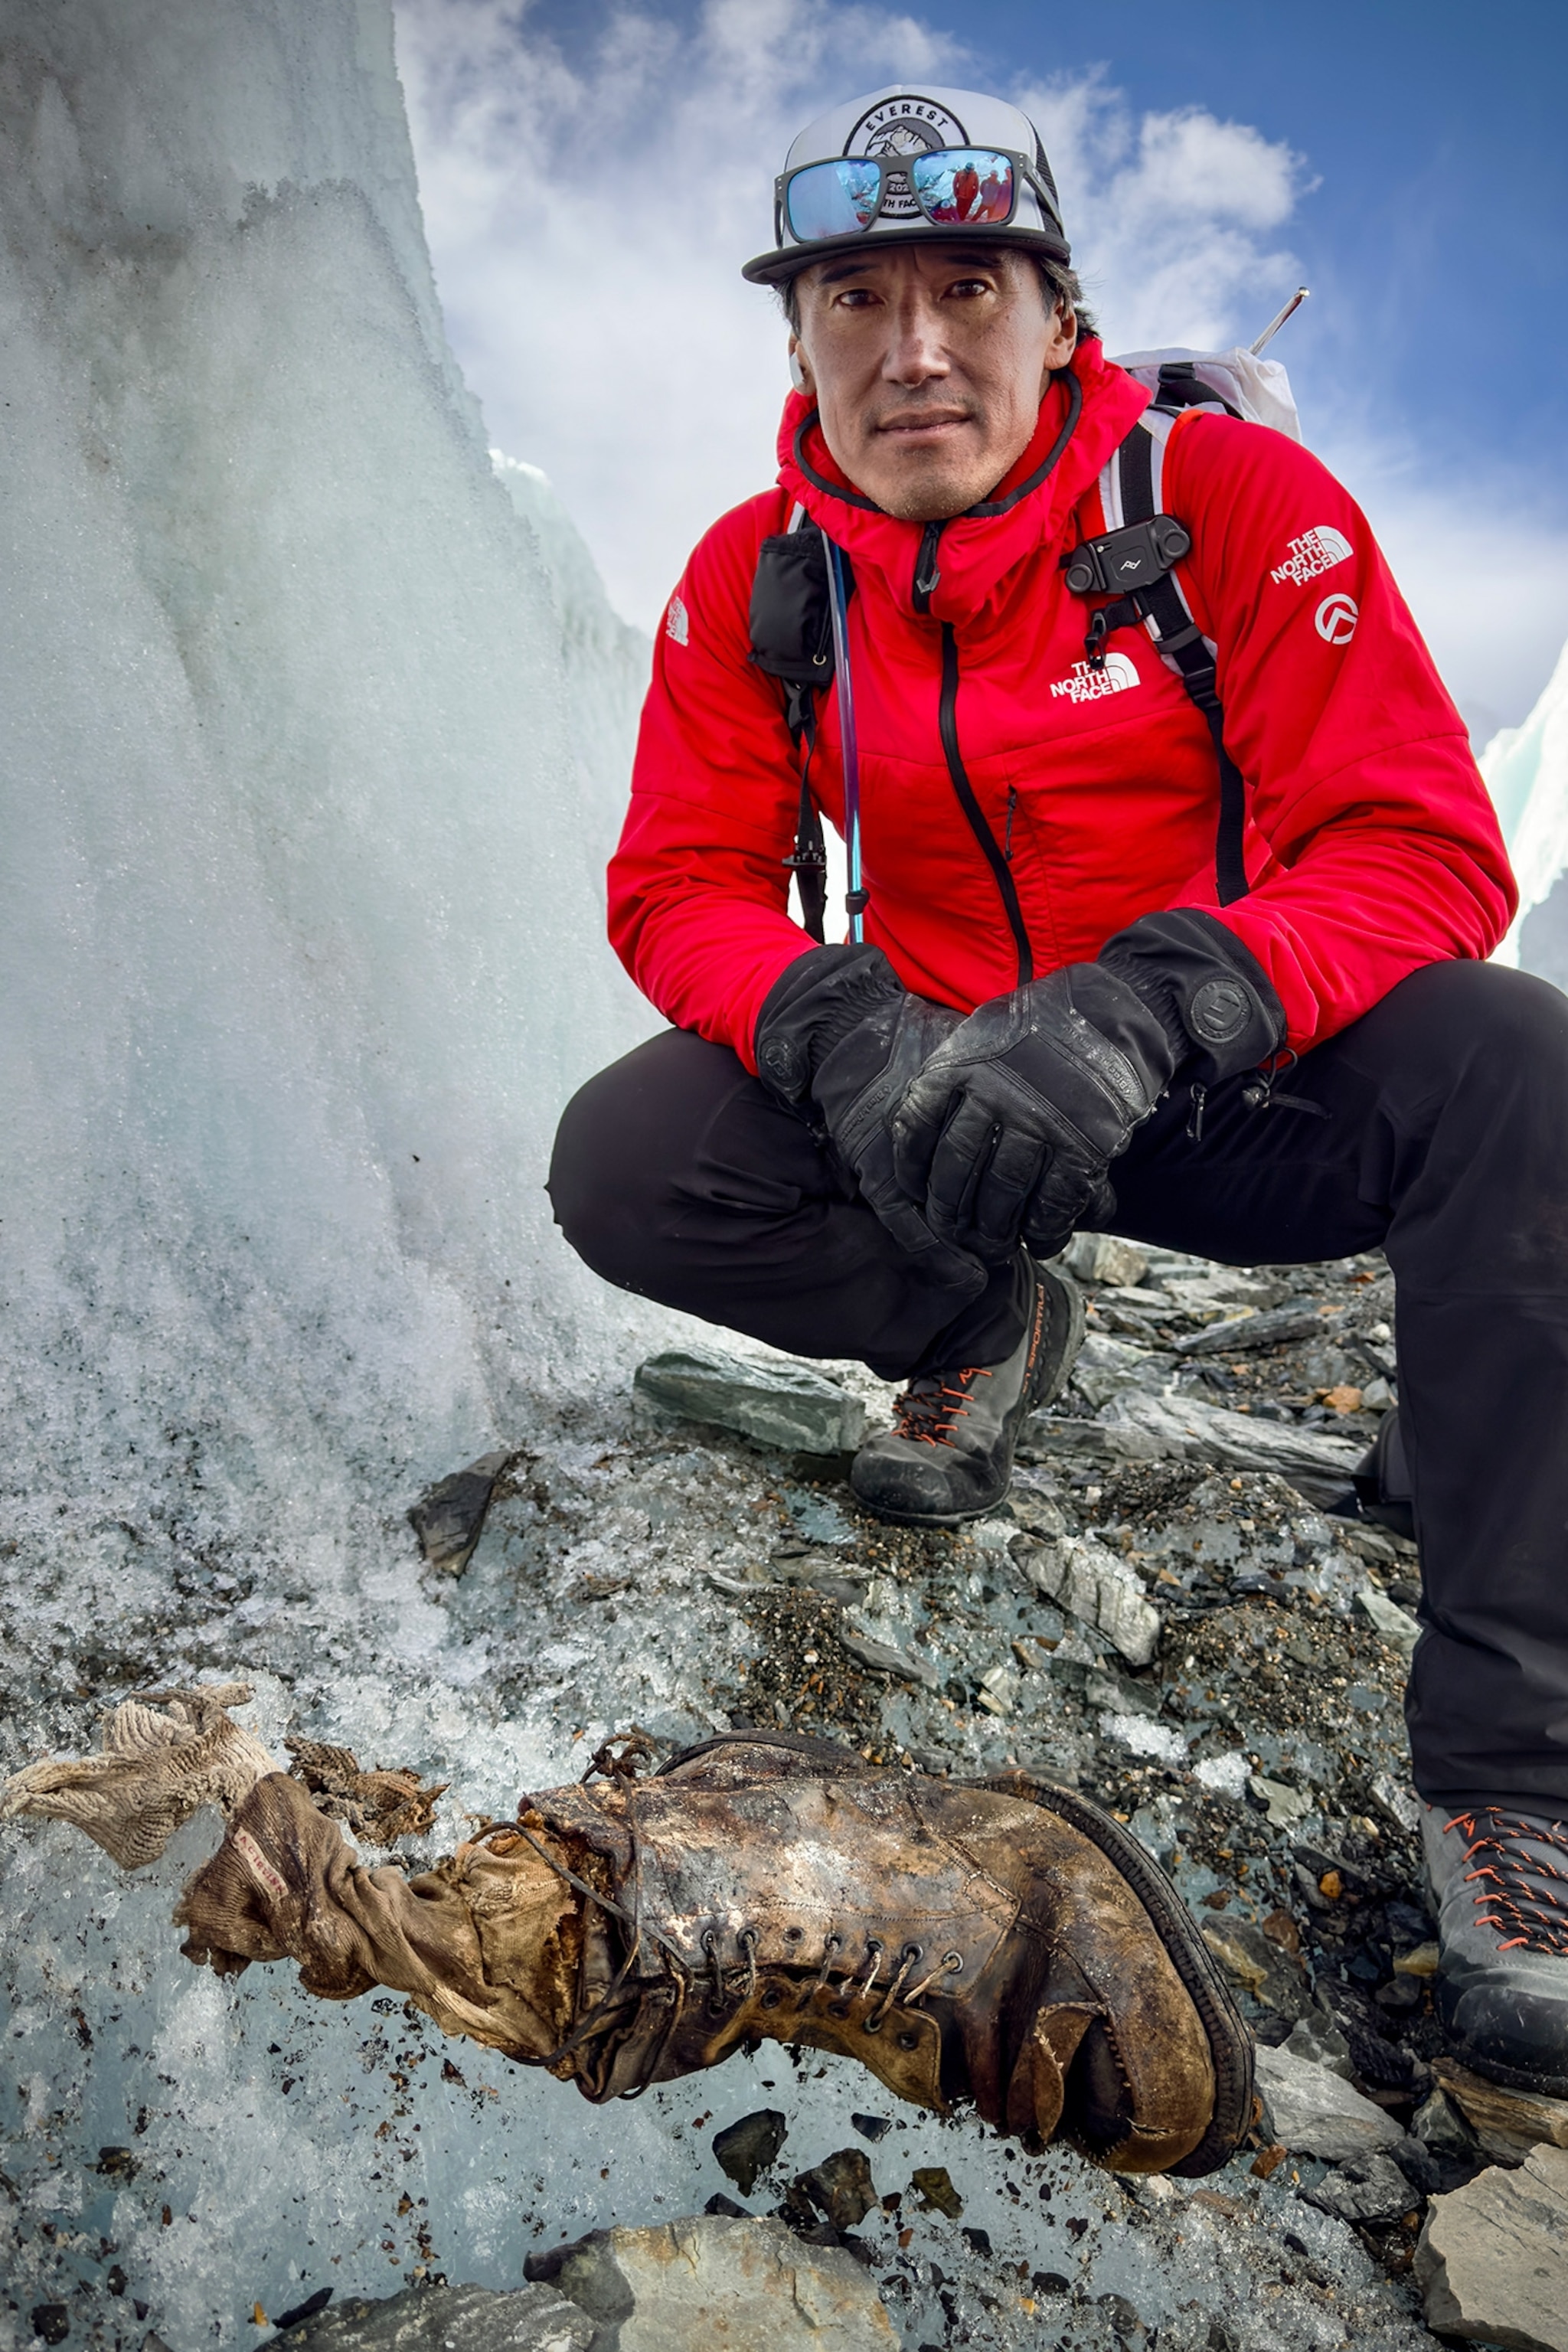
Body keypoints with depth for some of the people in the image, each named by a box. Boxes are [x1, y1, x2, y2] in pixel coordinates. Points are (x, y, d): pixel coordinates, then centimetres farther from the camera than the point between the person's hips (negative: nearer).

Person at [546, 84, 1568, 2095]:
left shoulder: (1232, 494, -12)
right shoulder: (755, 576, -2)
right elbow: (680, 883, -5)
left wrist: (1144, 1010, -39)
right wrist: (843, 1030, -29)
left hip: (1247, 1089, -2)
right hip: (938, 1085, 3)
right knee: (622, 1165, -21)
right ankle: (980, 1332, 9)